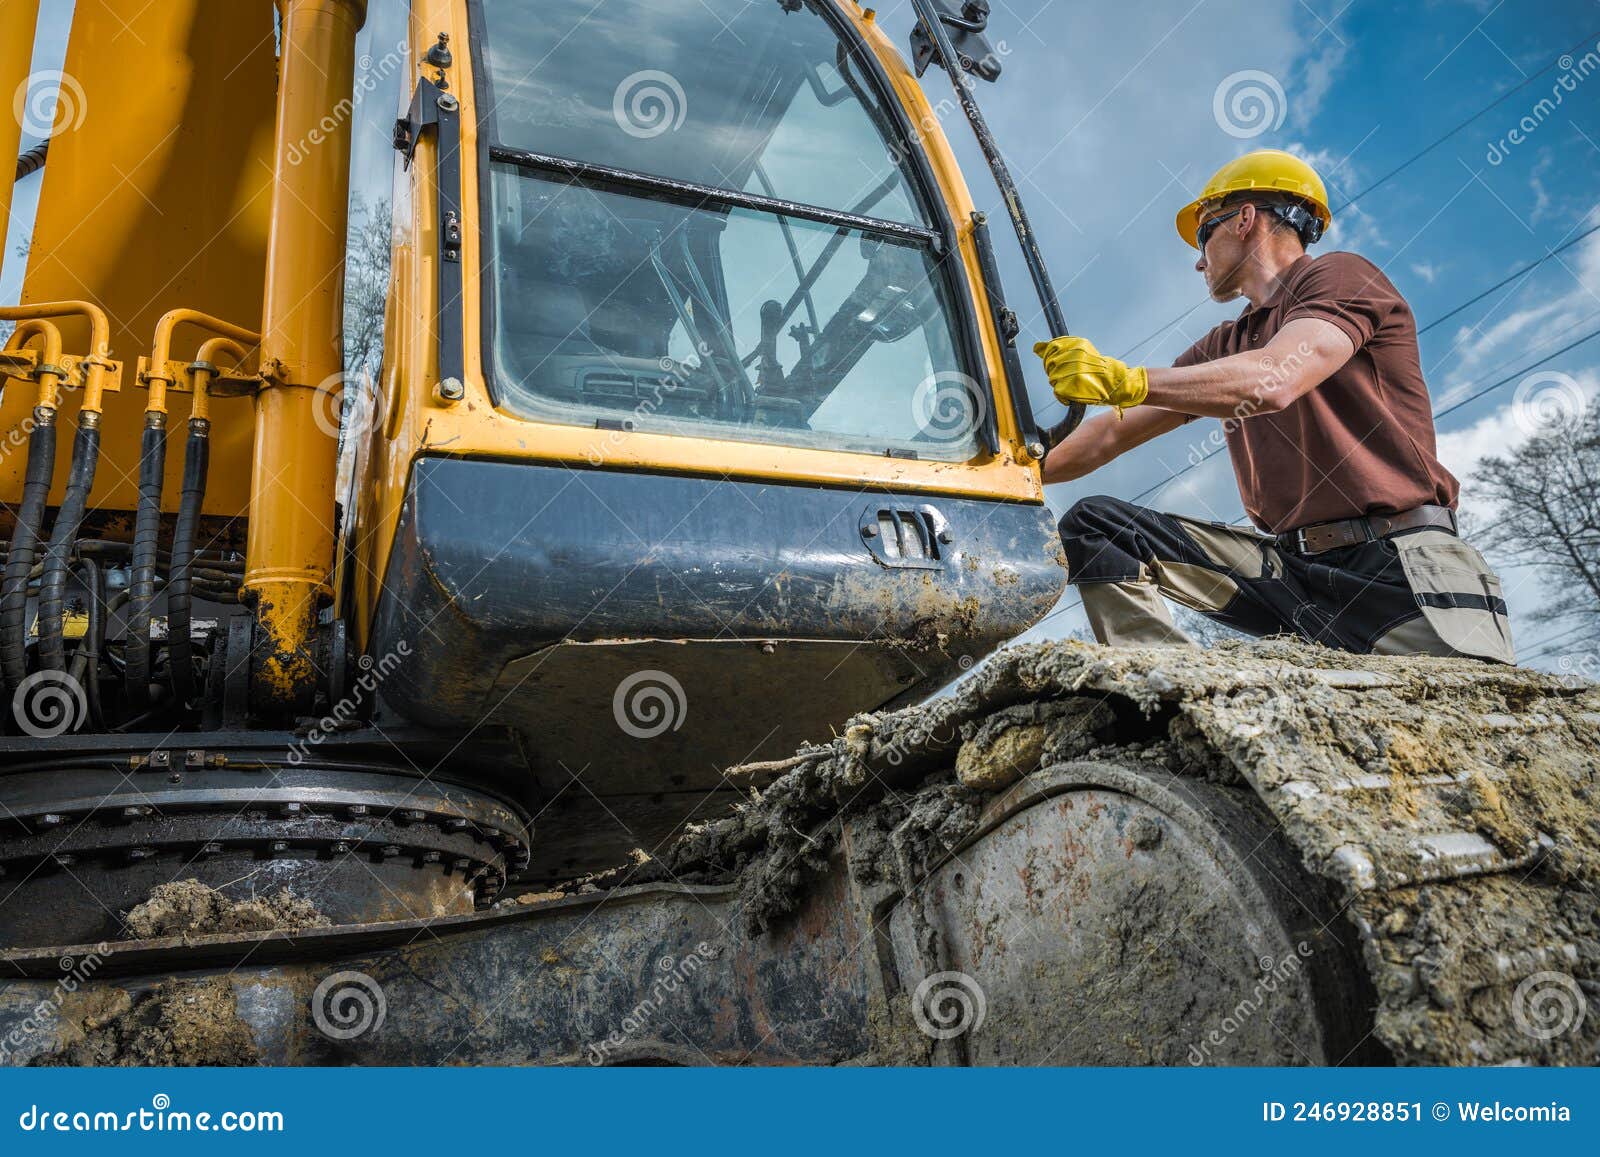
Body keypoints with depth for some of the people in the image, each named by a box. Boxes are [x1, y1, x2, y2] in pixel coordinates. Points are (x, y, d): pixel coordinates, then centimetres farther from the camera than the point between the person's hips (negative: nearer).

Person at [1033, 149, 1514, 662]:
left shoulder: (1339, 276, 1)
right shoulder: (1222, 348, 21)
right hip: (1288, 565, 6)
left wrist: (1124, 379, -22)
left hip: (1400, 561, -6)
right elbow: (1113, 433, 18)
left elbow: (1273, 382, -19)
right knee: (1094, 524, -8)